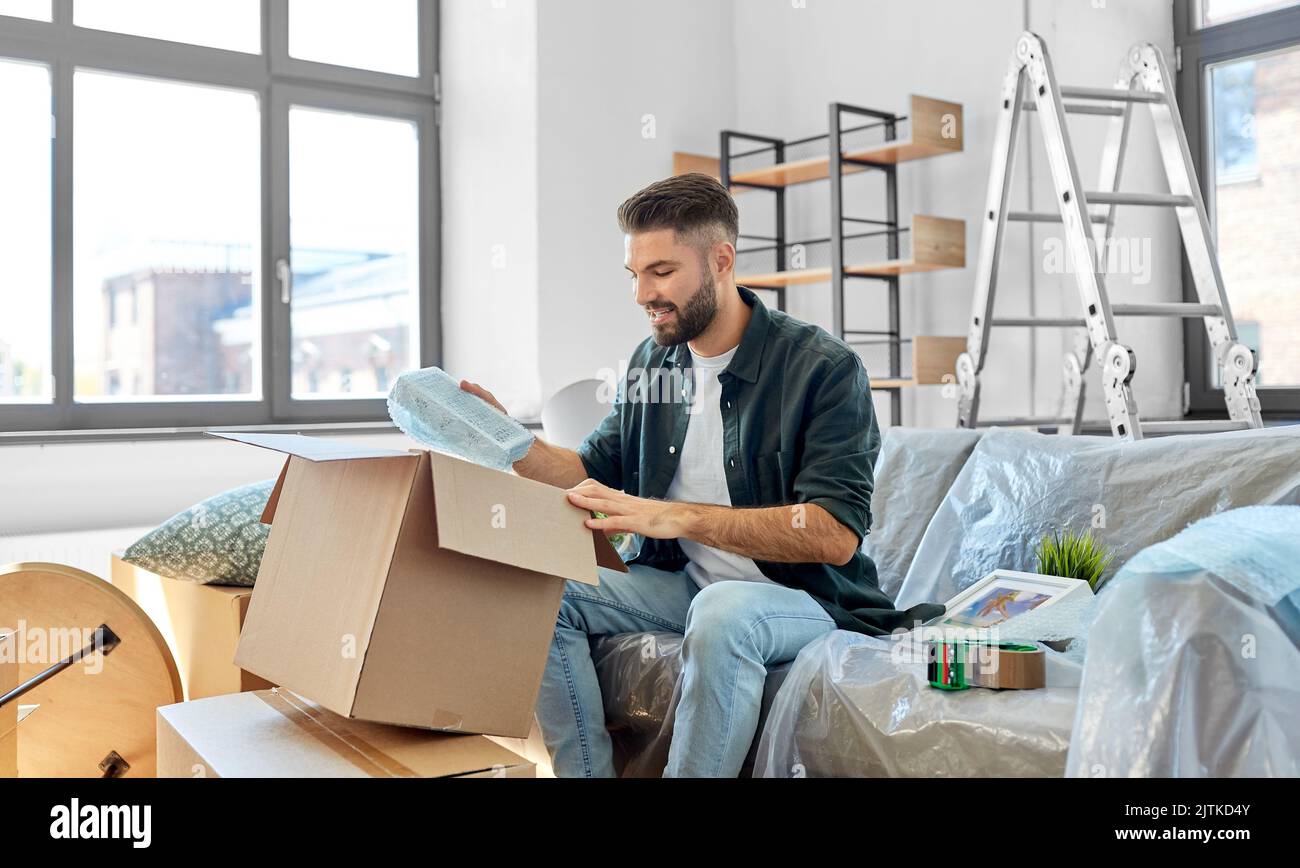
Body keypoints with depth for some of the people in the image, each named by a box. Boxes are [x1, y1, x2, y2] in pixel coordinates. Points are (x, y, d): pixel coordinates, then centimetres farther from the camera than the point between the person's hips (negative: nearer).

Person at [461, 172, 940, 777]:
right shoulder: (651, 361, 8)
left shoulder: (823, 367, -14)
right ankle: (589, 774, -8)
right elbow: (596, 474, 14)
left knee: (724, 610, -38)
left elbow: (836, 534, -22)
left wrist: (676, 517, -28)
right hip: (680, 583, 6)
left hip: (803, 594, -6)